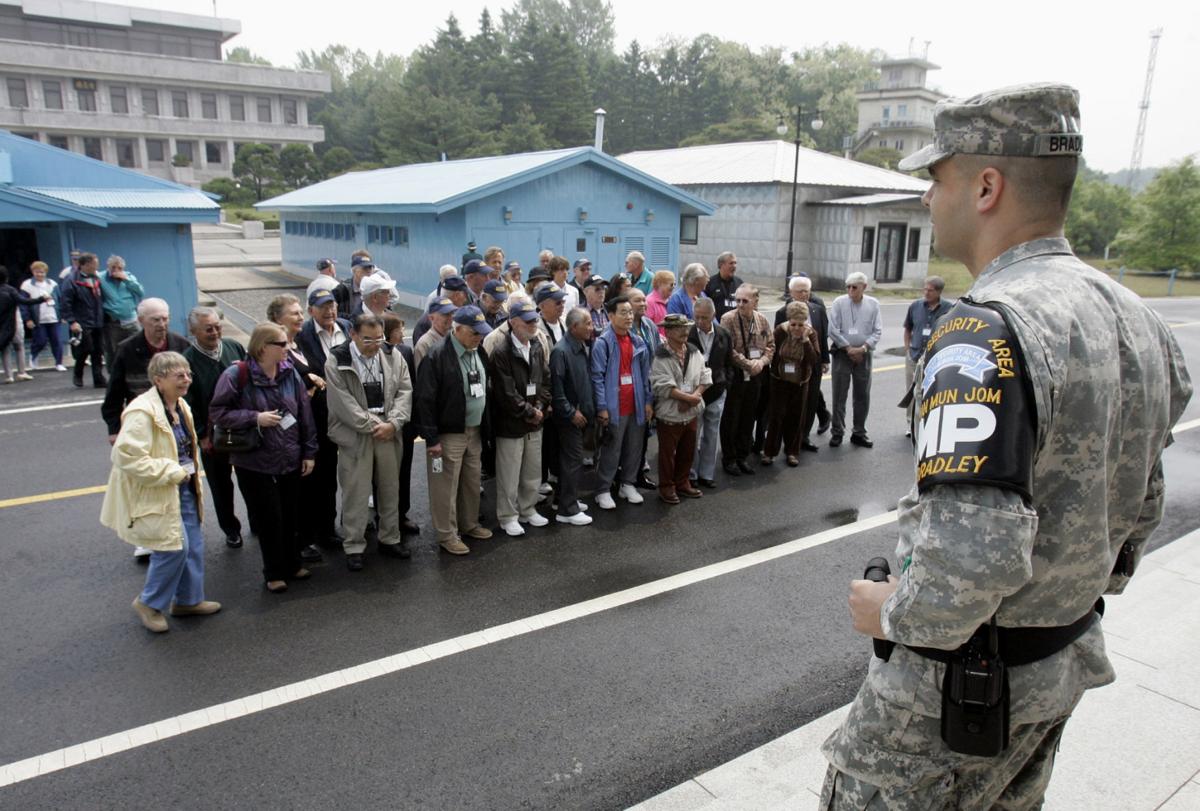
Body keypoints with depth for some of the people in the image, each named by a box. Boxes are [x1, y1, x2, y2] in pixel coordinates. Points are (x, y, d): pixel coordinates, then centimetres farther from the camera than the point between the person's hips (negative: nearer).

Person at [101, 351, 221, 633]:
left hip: (183, 488, 9)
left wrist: (189, 471, 8)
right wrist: (173, 472, -23)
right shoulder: (142, 412, -23)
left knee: (193, 544, 13)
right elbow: (126, 457, -29)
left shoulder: (180, 405, 7)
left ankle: (189, 599, 30)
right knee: (174, 547, -9)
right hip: (156, 493, -9)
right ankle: (149, 603, 15)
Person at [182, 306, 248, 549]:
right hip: (213, 435, -2)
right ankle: (231, 529, 32)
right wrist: (202, 436, -12)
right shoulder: (187, 360, -13)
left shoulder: (234, 347, -2)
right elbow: (188, 404, -12)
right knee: (221, 484, 14)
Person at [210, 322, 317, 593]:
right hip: (254, 462, -4)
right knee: (269, 519, 4)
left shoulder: (290, 373, 1)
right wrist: (255, 418, -19)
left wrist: (309, 451, 6)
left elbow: (304, 414, 5)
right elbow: (217, 412, -10)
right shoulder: (237, 375, -12)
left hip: (290, 459, 4)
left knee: (291, 515, 12)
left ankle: (292, 564, 32)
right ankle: (274, 573, 22)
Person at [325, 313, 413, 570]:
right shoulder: (337, 362, -7)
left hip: (388, 431, 4)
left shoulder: (393, 357, 5)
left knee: (390, 489, 13)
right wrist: (372, 425, -12)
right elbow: (343, 403, -12)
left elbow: (404, 392, 2)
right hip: (355, 434, -4)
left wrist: (392, 423, -11)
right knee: (355, 492, 0)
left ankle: (390, 539, 29)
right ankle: (354, 547, 13)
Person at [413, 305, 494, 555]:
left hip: (474, 431, 7)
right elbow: (425, 400, -17)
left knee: (472, 481, 17)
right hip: (448, 434, -7)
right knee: (447, 486, 2)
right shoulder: (437, 356, -17)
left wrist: (485, 427, 14)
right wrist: (431, 438, -17)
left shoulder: (480, 353, 7)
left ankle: (469, 524, 33)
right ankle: (447, 534, 14)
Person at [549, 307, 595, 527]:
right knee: (573, 461, -4)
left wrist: (590, 409, 12)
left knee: (572, 459, 16)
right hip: (569, 417, -8)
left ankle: (567, 499, 28)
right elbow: (556, 387, -20)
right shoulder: (560, 351, -19)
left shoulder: (582, 348, 8)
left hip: (582, 414, 8)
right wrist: (571, 412, -17)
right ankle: (567, 510, 4)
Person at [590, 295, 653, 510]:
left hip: (636, 406, 6)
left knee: (634, 449, 13)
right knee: (611, 452, 2)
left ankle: (628, 484, 29)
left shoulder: (639, 342, 9)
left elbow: (645, 374, 14)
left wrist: (648, 401, 9)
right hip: (614, 407, -6)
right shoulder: (602, 343, -9)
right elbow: (597, 376, -11)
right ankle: (603, 491, 13)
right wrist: (602, 407, -14)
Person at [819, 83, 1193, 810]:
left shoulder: (985, 333, -28)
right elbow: (1140, 504, 11)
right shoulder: (1132, 315, 2)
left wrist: (894, 613, -18)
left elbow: (973, 557, -36)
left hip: (963, 676, -8)